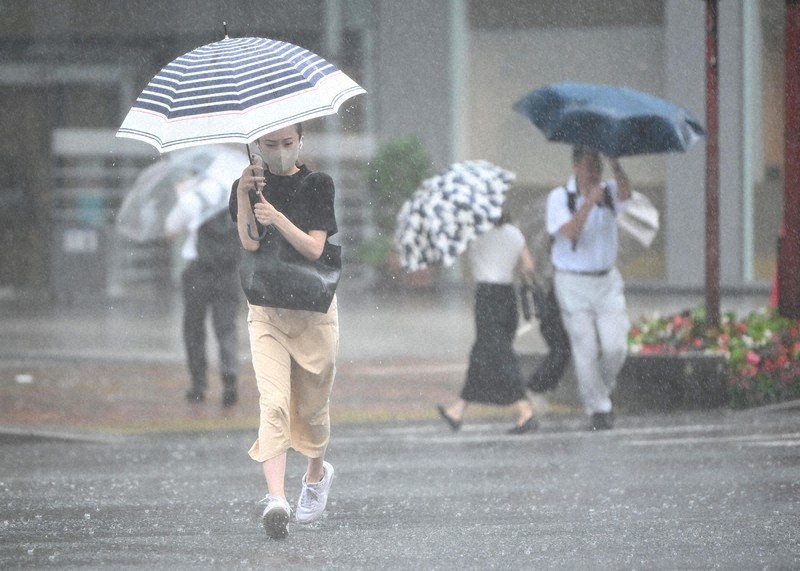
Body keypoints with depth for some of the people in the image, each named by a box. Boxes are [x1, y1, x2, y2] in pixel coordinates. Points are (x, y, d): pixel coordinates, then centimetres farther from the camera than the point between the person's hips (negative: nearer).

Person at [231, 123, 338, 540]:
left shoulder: (316, 185, -1)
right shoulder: (248, 185, 3)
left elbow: (313, 248, -12)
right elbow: (249, 243, -11)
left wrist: (278, 219, -27)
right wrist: (244, 195, -23)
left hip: (314, 306, 0)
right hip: (266, 308, 0)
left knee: (312, 405, 11)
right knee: (274, 403, -16)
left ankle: (317, 475, 40)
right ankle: (275, 498, -25)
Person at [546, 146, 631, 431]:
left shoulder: (609, 192, 0)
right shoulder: (559, 198, -8)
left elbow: (625, 193, -25)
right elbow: (568, 232, -24)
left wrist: (616, 165, -44)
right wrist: (589, 202, -34)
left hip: (608, 282, 3)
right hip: (573, 283, -3)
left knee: (615, 347, -7)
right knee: (585, 349, -6)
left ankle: (604, 389, 21)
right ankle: (597, 409, 5)